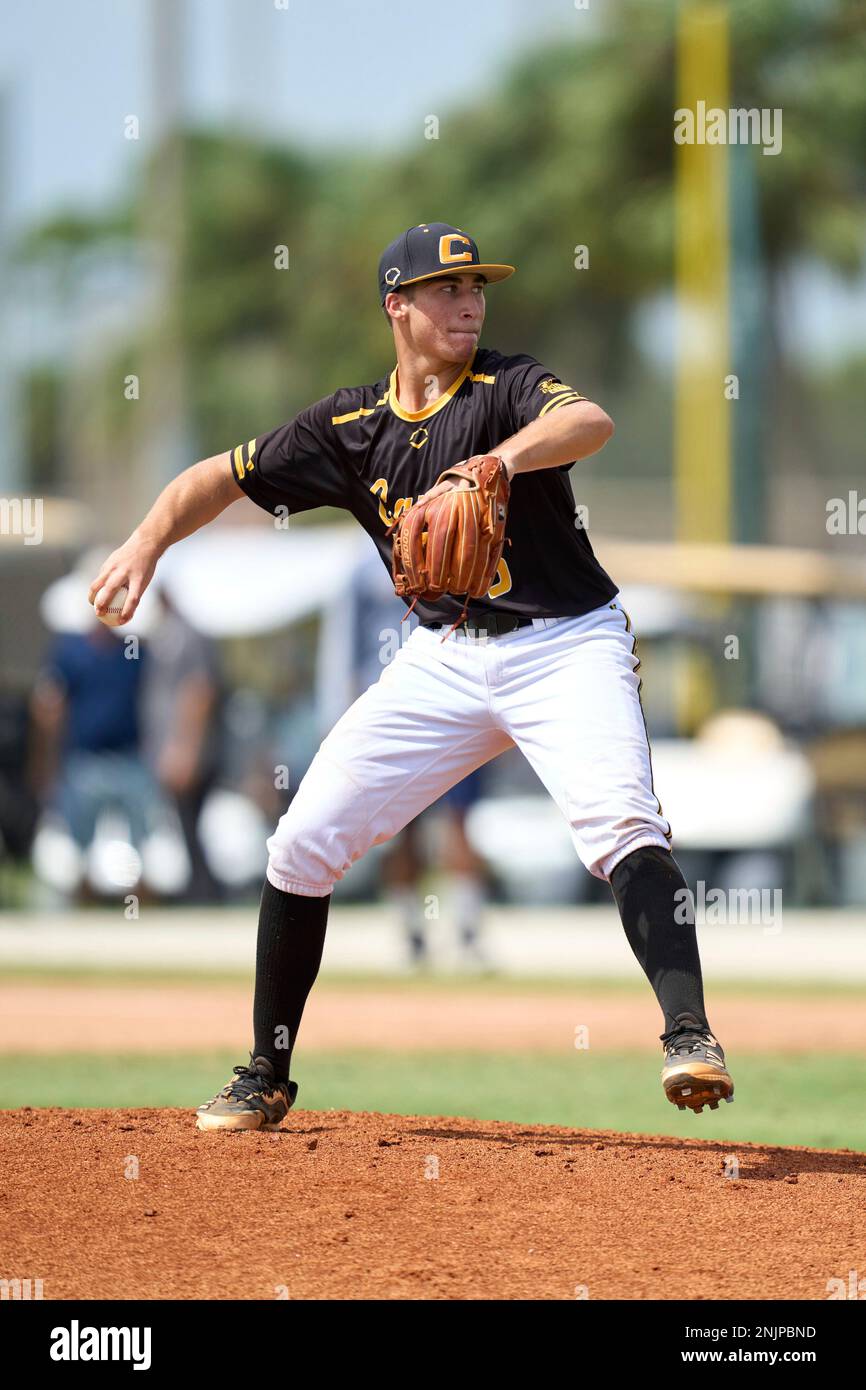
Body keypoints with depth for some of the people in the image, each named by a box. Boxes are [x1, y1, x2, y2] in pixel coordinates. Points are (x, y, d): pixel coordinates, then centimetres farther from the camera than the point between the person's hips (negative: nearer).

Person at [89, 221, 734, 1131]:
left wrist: (495, 463, -49)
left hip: (564, 645, -4)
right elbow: (225, 475, 12)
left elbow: (590, 422, -31)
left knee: (622, 825, -28)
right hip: (444, 658, 4)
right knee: (304, 843, 1)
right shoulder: (350, 425, 4)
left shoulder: (505, 387, -9)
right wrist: (147, 543, -6)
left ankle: (688, 1038, -34)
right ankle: (266, 1077, 14)